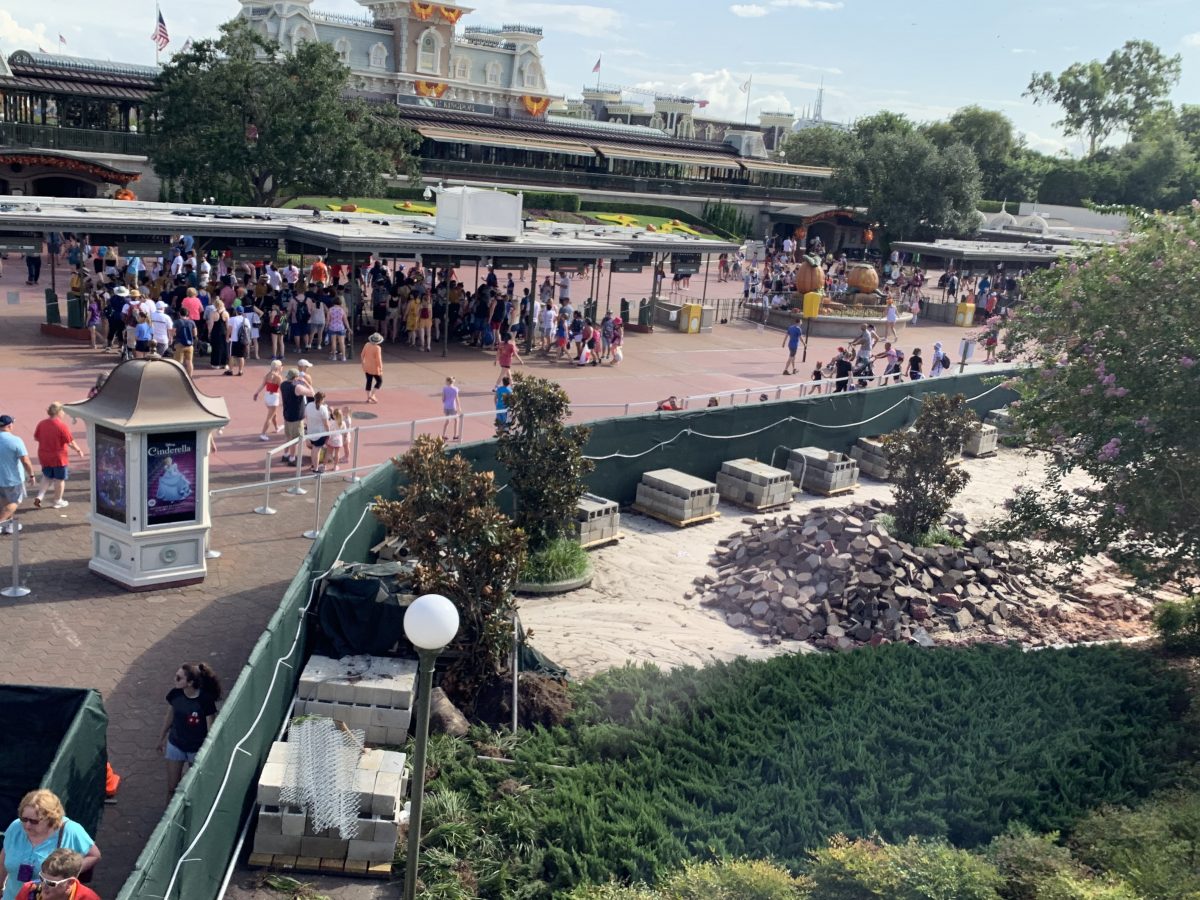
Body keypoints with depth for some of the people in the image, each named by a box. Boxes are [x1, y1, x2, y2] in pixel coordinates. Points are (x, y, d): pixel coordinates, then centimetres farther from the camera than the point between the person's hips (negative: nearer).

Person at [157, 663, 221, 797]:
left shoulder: (205, 700, -27)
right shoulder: (175, 694, -15)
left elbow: (210, 729, -17)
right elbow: (169, 716, 4)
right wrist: (161, 738, 15)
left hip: (197, 748, -3)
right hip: (175, 745, 3)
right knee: (172, 787, 12)